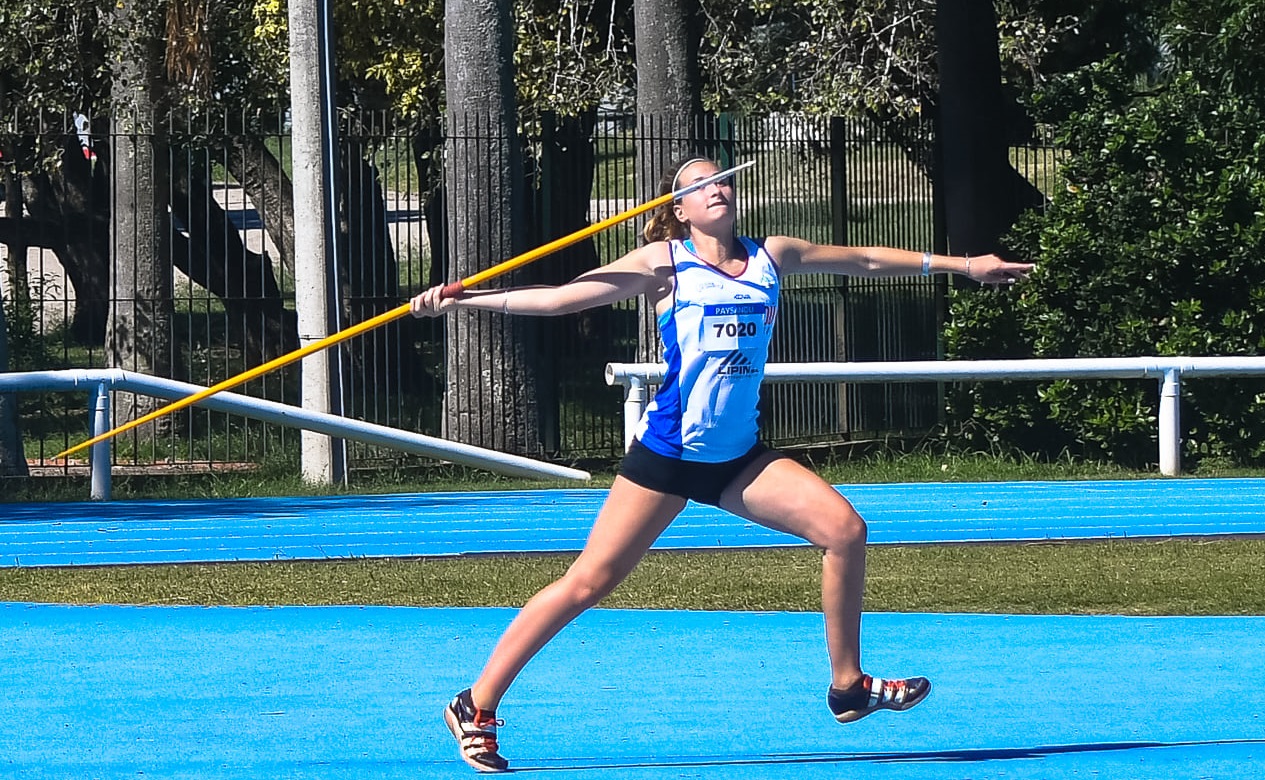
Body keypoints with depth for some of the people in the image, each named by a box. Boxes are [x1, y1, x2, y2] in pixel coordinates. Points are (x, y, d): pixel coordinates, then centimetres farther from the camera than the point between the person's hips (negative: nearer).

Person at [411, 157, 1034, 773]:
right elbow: (562, 297, -4)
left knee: (844, 528, -10)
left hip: (738, 456, 5)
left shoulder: (771, 257, 9)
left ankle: (848, 686, 5)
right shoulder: (663, 263, -2)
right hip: (666, 455, -5)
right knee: (587, 584, -8)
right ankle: (476, 708, 1)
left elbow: (865, 260, 20)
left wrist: (963, 264, 24)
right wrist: (462, 300, -12)